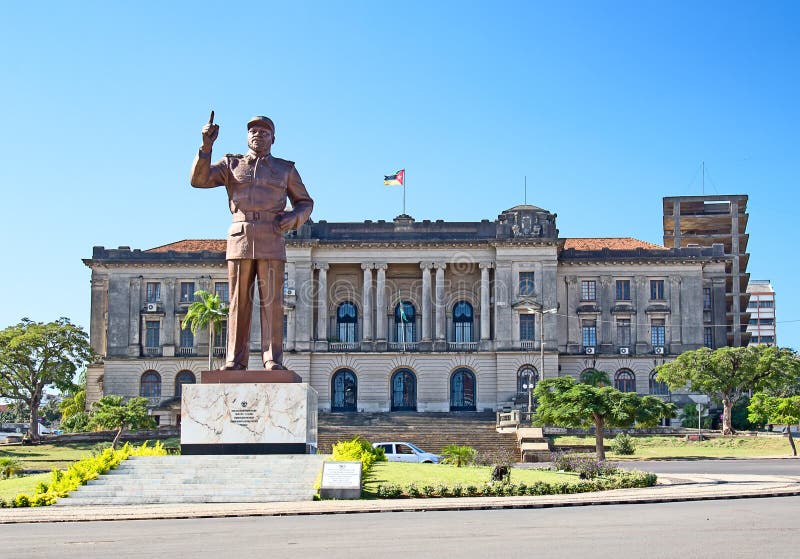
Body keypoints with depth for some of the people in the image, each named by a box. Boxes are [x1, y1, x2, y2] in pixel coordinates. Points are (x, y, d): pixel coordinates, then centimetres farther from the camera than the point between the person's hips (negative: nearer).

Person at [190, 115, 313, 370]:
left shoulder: (285, 169, 15)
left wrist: (293, 218, -3)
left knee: (271, 301, -6)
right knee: (239, 301, -2)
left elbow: (305, 203, 19)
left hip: (271, 240, 0)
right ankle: (235, 361, 0)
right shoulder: (231, 164, 15)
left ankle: (273, 359, -5)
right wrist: (207, 144, -8)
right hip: (240, 238, 0)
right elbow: (198, 179, 3)